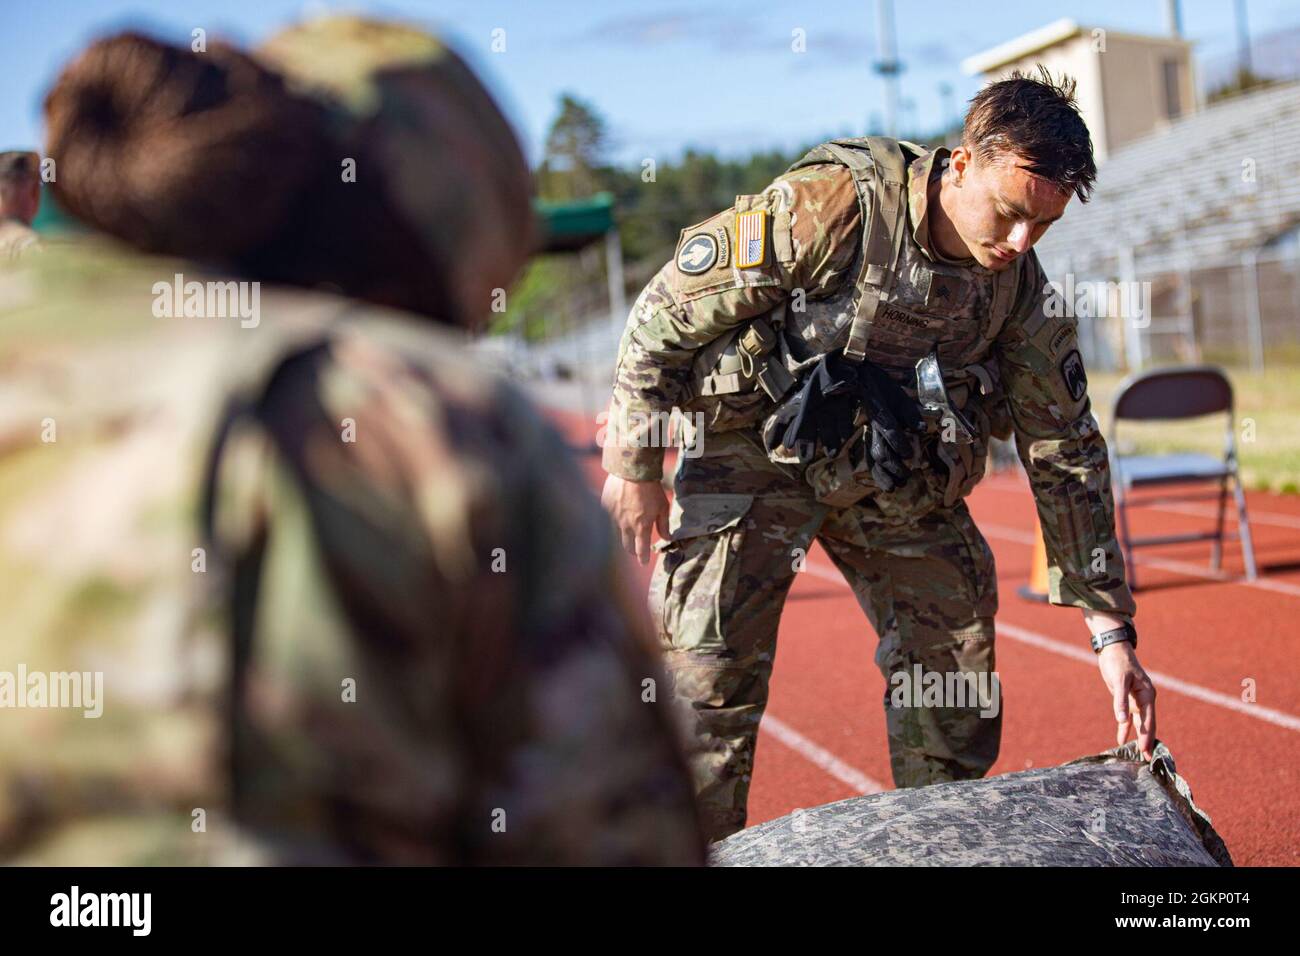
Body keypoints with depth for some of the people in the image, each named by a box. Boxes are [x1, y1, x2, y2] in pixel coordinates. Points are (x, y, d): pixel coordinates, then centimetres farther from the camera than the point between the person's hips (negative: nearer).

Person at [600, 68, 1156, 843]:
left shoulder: (1024, 294, -10)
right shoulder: (832, 205, -25)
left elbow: (1067, 457, -2)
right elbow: (668, 310, -16)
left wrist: (1113, 630, -4)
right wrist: (634, 466, -11)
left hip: (896, 478, 5)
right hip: (757, 451, -4)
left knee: (958, 681, 5)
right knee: (706, 687, -8)